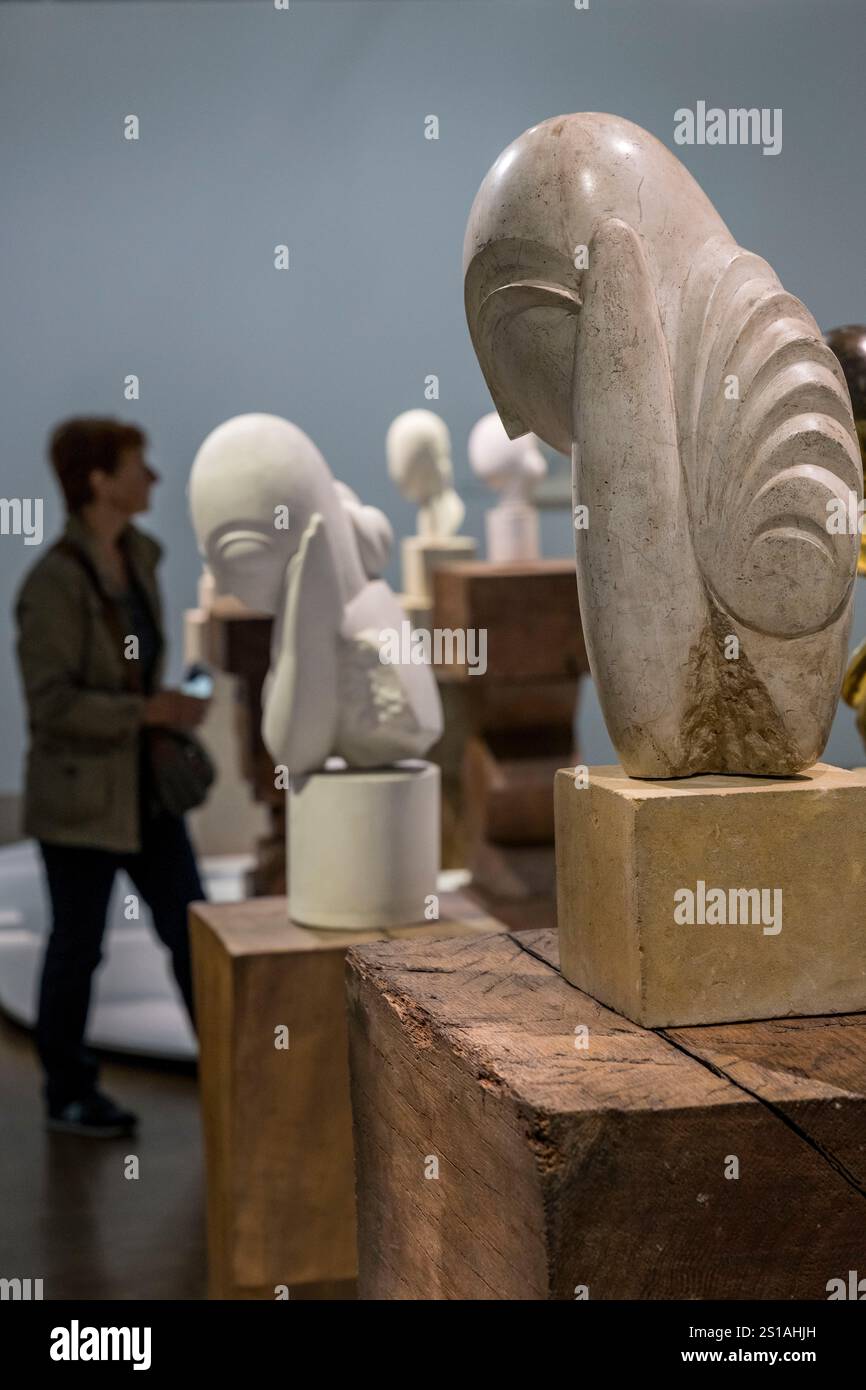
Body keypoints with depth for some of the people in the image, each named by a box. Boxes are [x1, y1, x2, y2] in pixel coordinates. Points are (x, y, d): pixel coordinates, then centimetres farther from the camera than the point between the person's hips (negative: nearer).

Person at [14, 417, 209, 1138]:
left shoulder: (139, 556, 3)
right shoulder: (53, 582, -22)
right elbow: (52, 705, -25)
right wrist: (153, 711, -22)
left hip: (144, 787, 7)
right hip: (80, 795, -7)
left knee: (191, 929, 7)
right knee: (79, 946, 9)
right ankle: (69, 1094, 28)